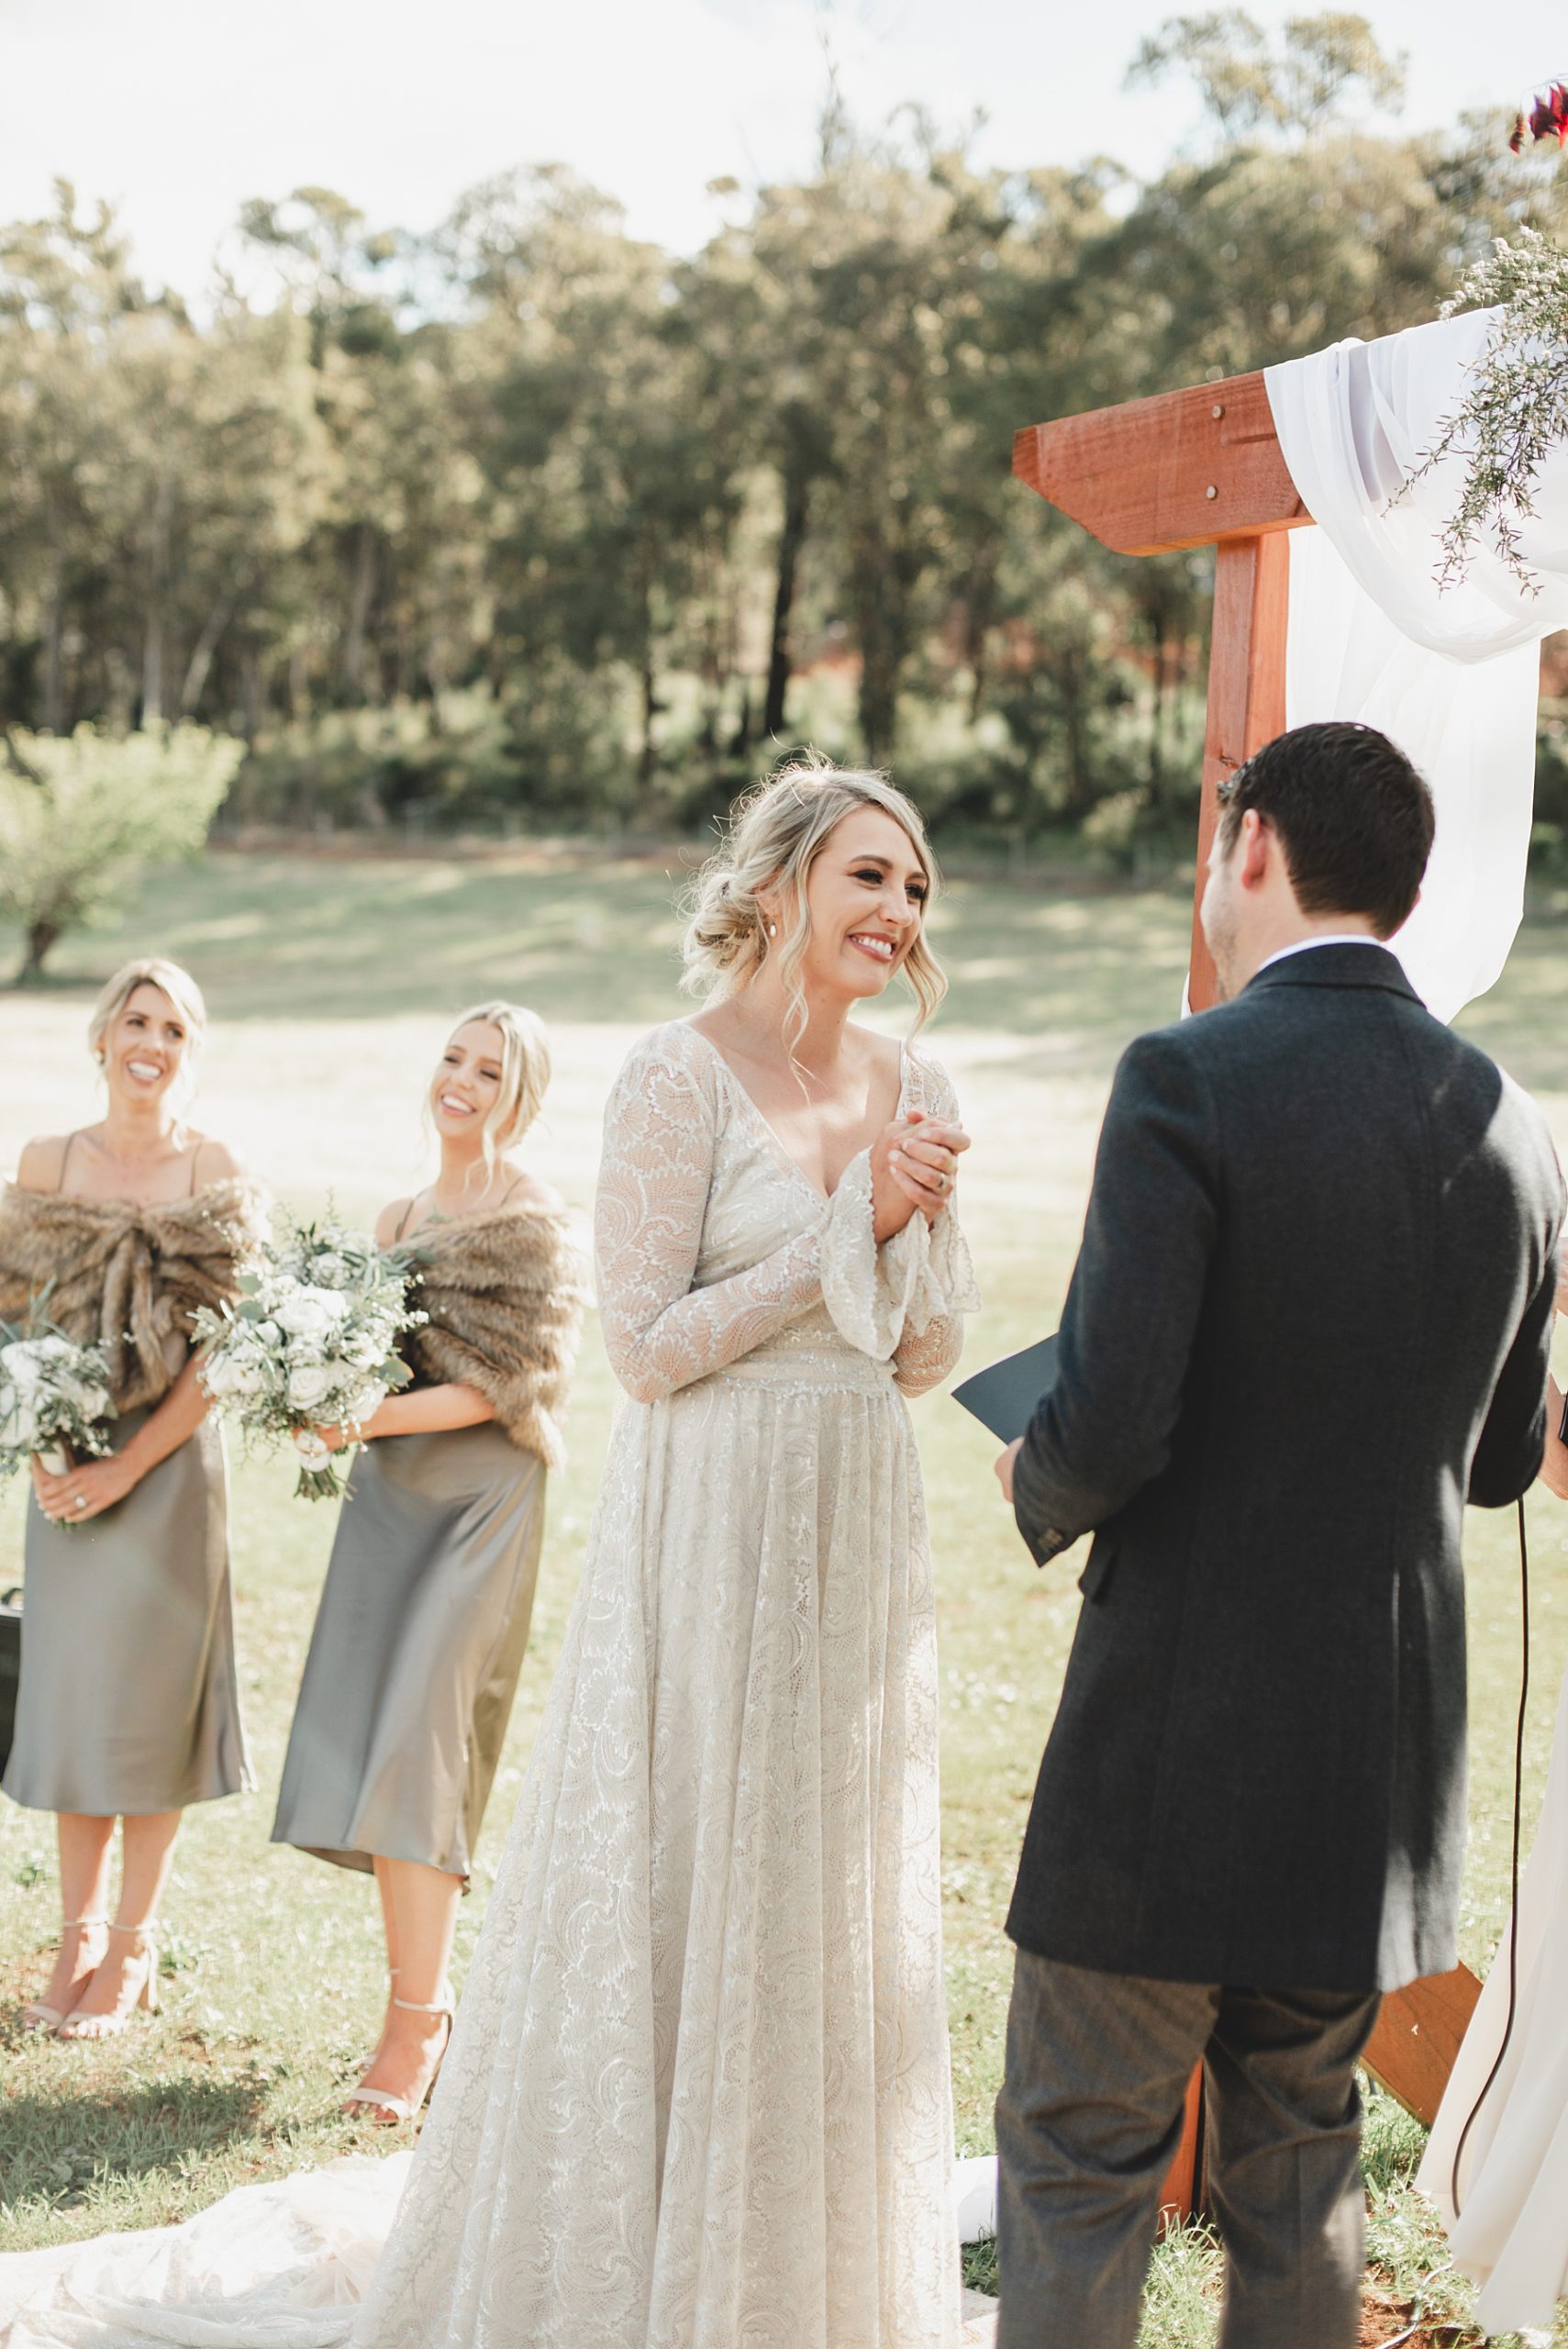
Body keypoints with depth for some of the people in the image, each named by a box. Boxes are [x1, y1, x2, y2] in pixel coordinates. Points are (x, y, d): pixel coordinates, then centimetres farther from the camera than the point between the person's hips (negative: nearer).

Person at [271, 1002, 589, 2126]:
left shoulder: (537, 1222, -5)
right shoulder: (402, 1215, 16)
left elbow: (509, 1383, -12)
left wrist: (375, 1417, -20)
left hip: (476, 1499, -7)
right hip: (388, 1496, 7)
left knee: (415, 1748, -12)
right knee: (373, 1748, 4)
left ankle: (416, 2020, -6)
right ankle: (429, 1993, 14)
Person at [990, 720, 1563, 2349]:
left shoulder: (1190, 1082, -15)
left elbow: (1108, 1427, -20)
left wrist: (1040, 1492, 1)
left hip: (1180, 1745, -6)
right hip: (1387, 1761, 6)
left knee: (1077, 2163, 6)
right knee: (1298, 2170, 18)